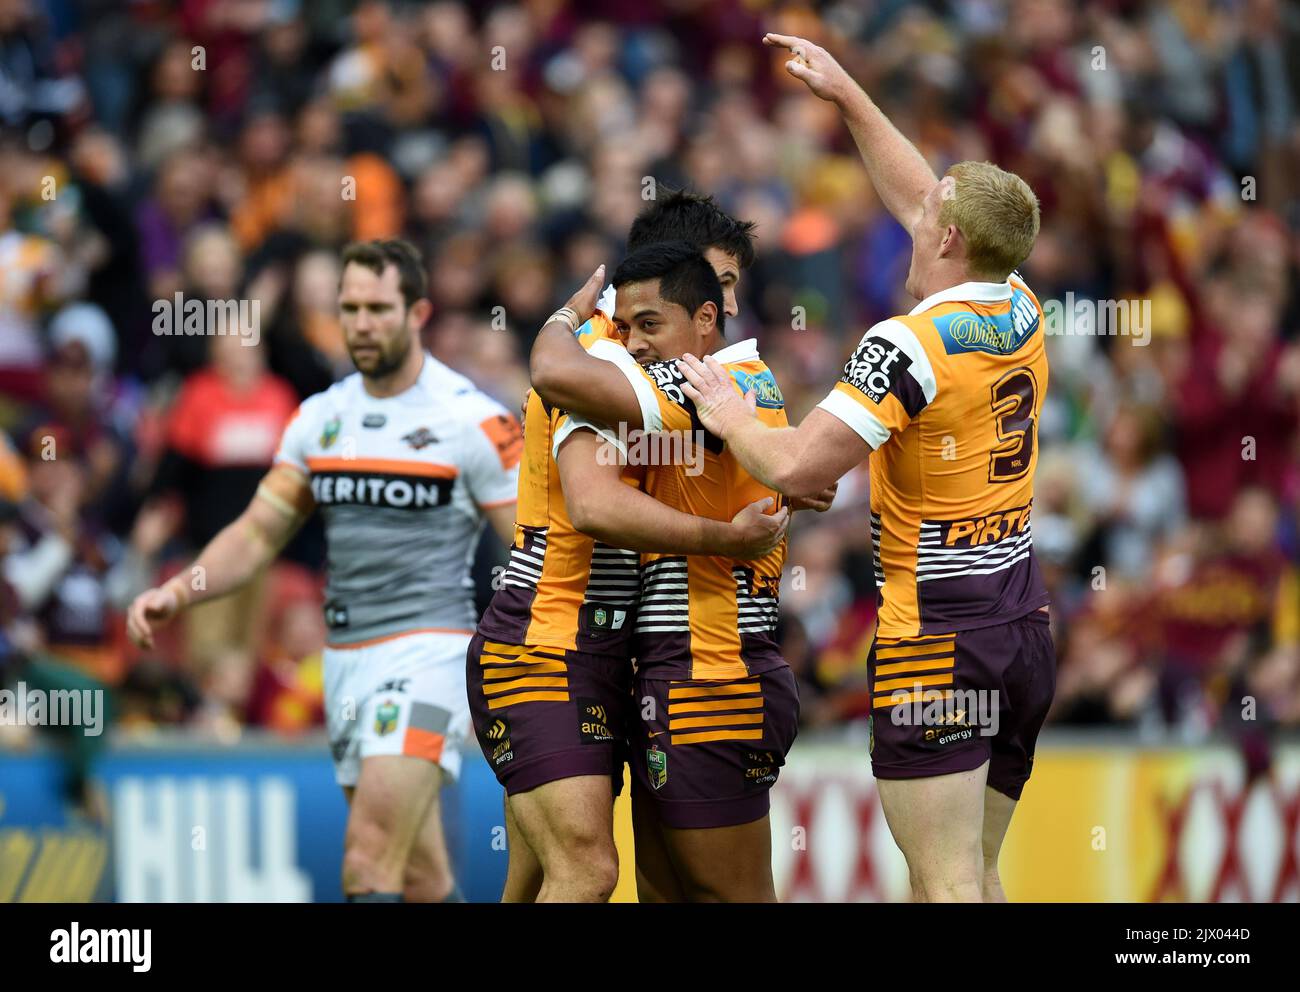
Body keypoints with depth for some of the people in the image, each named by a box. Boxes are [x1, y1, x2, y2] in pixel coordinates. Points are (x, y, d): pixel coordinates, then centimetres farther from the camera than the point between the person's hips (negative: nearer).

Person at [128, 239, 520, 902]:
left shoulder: (475, 421, -7)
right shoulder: (321, 417, 10)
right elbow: (259, 531, 13)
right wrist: (176, 593, -2)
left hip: (427, 649, -6)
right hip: (346, 656, 6)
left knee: (369, 860, -19)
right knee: (420, 881, 10)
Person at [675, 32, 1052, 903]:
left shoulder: (909, 345, -16)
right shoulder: (1021, 315, 8)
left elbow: (795, 467, -21)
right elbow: (922, 203, 25)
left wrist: (729, 415, -1)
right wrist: (848, 96, 31)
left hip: (935, 646, -8)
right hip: (1025, 632, 8)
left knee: (948, 887, -9)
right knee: (977, 879, 12)